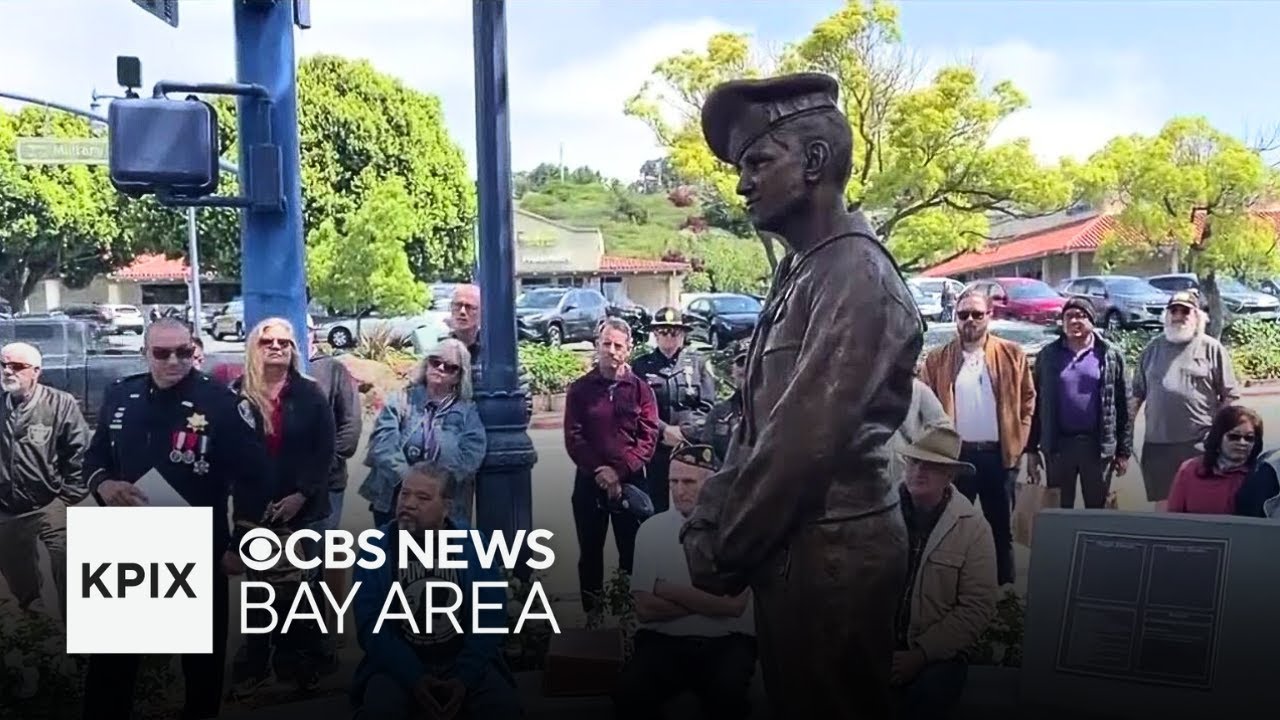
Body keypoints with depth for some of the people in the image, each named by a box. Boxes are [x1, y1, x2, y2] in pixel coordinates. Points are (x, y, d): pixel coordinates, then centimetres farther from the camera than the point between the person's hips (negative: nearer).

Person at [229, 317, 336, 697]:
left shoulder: (310, 394, 2)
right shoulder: (238, 394, 3)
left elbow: (324, 450, -1)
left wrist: (301, 495, -10)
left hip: (300, 507, 0)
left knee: (297, 588, 4)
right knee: (258, 588, 6)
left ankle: (300, 663, 15)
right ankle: (254, 666, 16)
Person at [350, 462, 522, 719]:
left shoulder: (472, 544, -6)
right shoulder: (376, 547, -7)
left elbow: (490, 617, -7)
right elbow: (370, 624, -10)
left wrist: (464, 678, -17)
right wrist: (413, 678, -20)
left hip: (464, 661, 0)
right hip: (399, 664, 0)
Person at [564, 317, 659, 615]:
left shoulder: (641, 389, 3)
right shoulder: (579, 389, 4)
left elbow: (648, 437, -5)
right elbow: (573, 437, -3)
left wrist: (619, 470, -16)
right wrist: (599, 472, -14)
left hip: (631, 481, -1)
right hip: (589, 481, 1)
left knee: (632, 551, 2)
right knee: (590, 551, 8)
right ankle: (591, 613, 19)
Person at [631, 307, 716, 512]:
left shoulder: (699, 363, 6)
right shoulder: (641, 365, 5)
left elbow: (706, 406, -1)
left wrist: (685, 431, -12)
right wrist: (664, 430, -13)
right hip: (656, 446, 0)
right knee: (657, 506, 6)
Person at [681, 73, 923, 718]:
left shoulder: (855, 277, -18)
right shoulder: (800, 272, 12)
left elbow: (805, 440, -23)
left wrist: (724, 552, -14)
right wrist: (708, 522, 3)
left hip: (831, 552, -9)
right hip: (791, 544, 9)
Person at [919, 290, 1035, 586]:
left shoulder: (1012, 355, 2)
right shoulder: (937, 360, 2)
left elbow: (1028, 399, 6)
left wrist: (1018, 441, -1)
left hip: (999, 454, 0)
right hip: (955, 454, 0)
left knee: (1001, 528, 11)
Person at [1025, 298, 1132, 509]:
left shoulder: (1111, 356, 1)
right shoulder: (1049, 355, 4)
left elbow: (1123, 406, 2)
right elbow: (1035, 404, 6)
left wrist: (1123, 451, 0)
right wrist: (1031, 449, 3)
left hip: (1097, 446, -1)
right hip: (1058, 445, 1)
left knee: (1097, 510, 10)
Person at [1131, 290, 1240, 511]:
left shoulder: (1212, 348, 1)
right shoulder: (1153, 348, 11)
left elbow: (1230, 395, 2)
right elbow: (1137, 393, 16)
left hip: (1199, 443, -3)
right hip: (1157, 442, 3)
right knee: (1163, 503, 10)